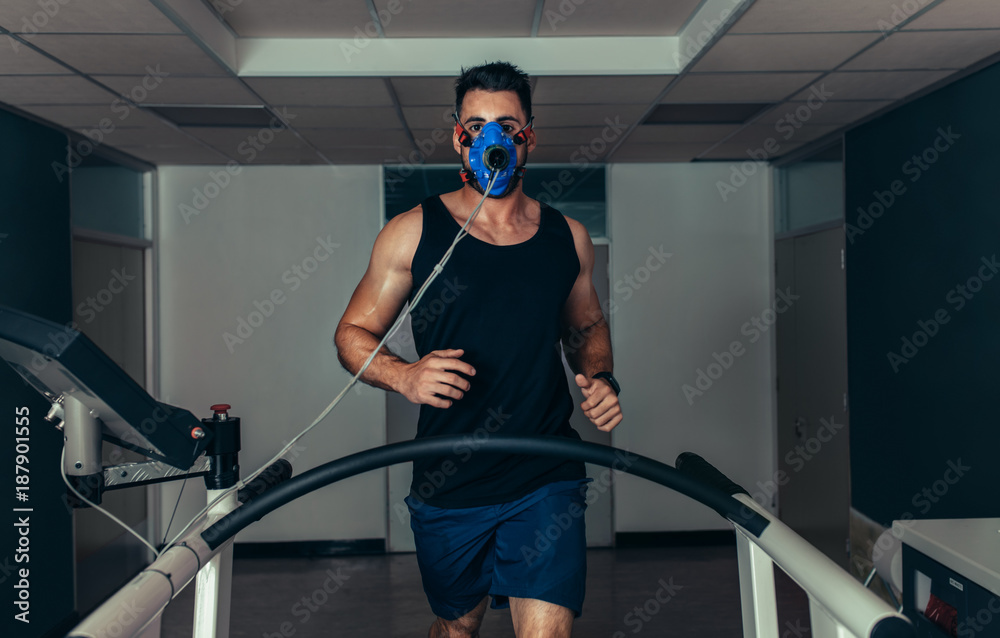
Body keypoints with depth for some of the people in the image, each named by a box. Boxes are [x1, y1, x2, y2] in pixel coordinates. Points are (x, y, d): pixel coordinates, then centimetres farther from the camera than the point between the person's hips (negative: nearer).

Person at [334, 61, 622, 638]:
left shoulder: (568, 237, 5)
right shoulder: (413, 233, -2)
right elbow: (352, 334, 2)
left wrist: (600, 379, 0)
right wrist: (404, 375, -18)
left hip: (547, 481, 1)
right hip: (445, 483, 0)